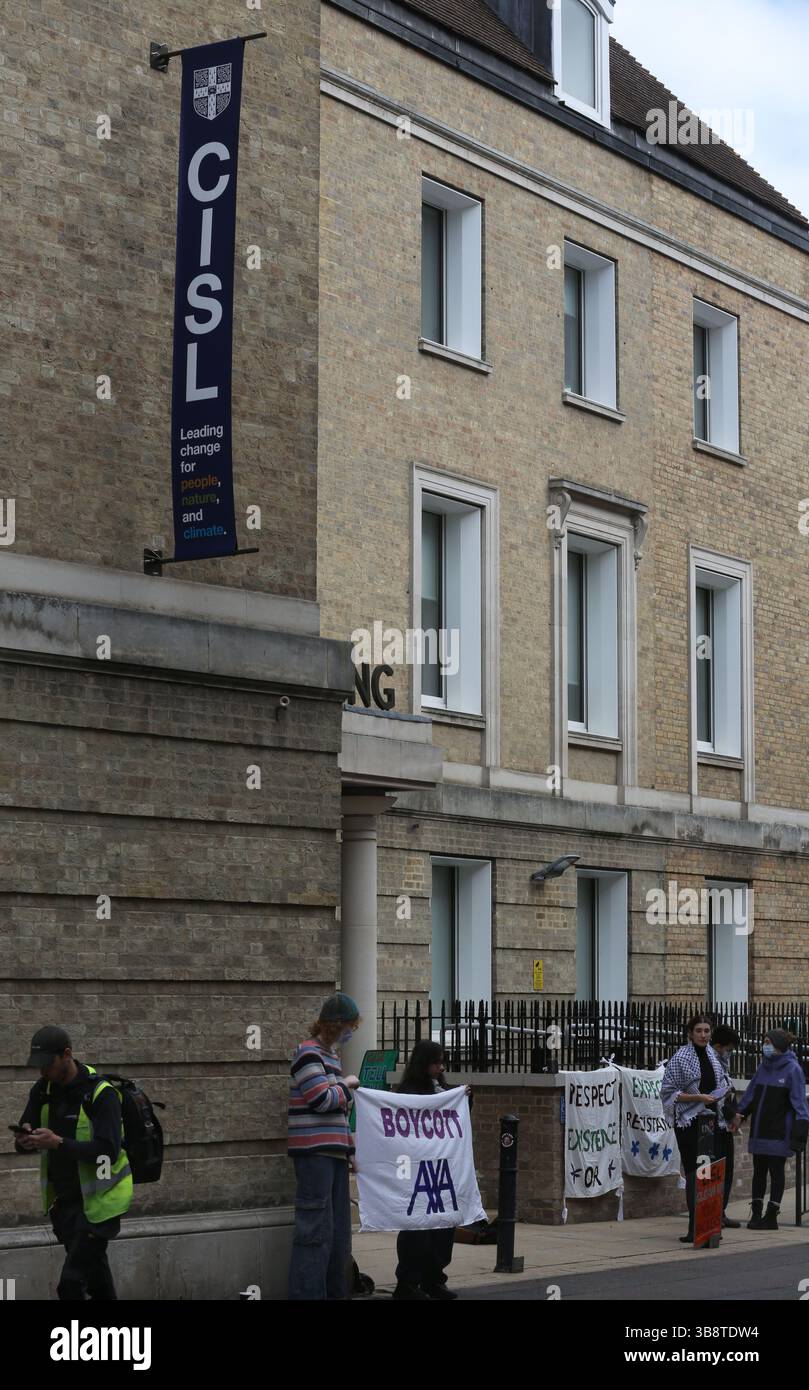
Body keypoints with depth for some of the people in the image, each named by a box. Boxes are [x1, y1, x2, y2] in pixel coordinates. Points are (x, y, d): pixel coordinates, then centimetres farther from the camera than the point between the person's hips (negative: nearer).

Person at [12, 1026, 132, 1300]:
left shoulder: (100, 1093, -17)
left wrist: (58, 1143, -33)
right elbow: (22, 1143, 6)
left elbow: (108, 1151, -25)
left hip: (97, 1202, -7)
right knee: (95, 1277, 19)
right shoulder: (43, 1090, 3)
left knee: (72, 1283, -14)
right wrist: (26, 1141, -19)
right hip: (63, 1201, 7)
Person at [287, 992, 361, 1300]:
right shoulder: (307, 1053, -11)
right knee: (316, 1228, -9)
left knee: (337, 1226, 13)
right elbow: (321, 1099, -19)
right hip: (313, 1151, -10)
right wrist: (346, 1085, -3)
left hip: (334, 1151, 10)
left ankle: (335, 1290, 21)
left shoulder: (330, 1055, 19)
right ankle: (306, 1291, -7)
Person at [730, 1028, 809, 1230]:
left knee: (776, 1171, 0)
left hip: (779, 1133, -6)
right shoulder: (764, 1067, 12)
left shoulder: (792, 1069, -8)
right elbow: (751, 1093, 18)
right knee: (759, 1170, 9)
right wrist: (740, 1114, 11)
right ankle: (756, 1214, 16)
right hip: (759, 1130, 6)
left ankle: (771, 1216, 5)